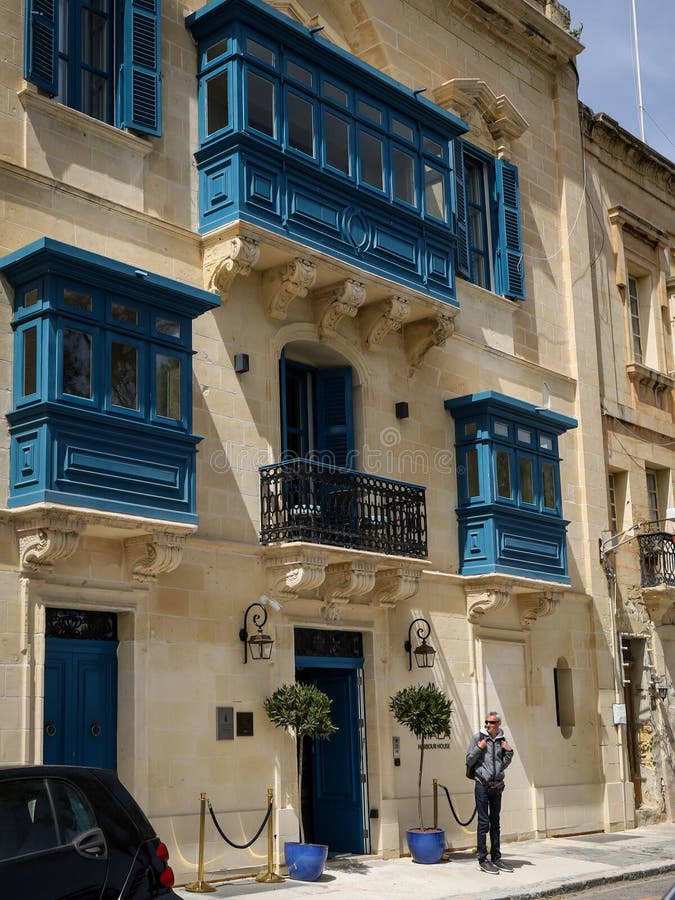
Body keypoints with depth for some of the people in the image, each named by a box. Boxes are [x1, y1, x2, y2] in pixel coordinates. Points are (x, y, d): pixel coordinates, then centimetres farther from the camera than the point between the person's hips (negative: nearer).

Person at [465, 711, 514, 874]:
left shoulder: (502, 740, 7)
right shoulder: (478, 737, -4)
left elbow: (504, 765, 13)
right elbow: (469, 761, -3)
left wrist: (509, 752, -1)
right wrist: (479, 748, -15)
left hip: (497, 786, 4)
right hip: (482, 785, -4)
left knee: (495, 823, 12)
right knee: (484, 822, -4)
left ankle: (496, 858, 19)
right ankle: (483, 859, 0)